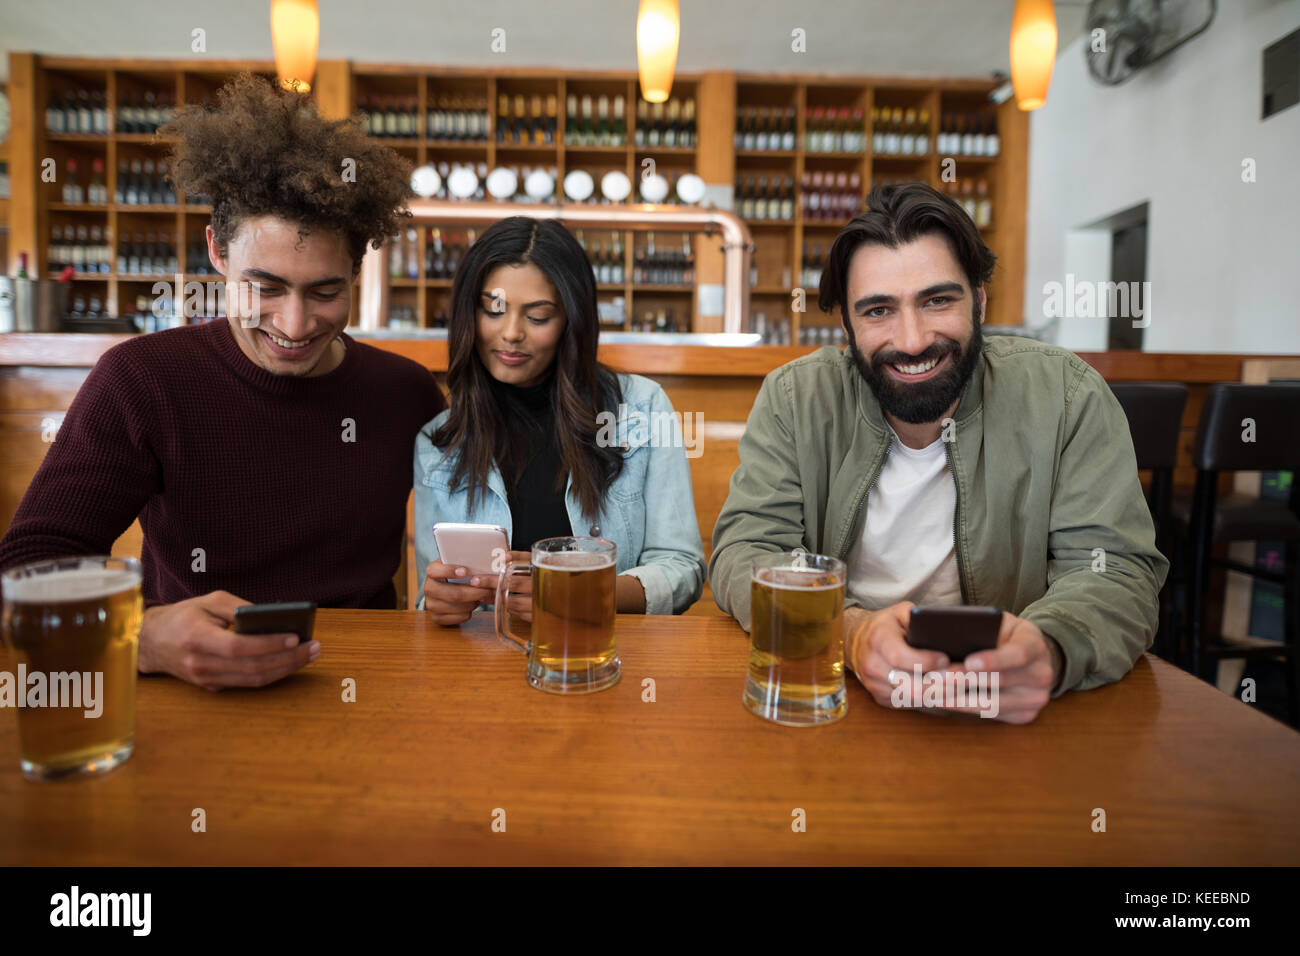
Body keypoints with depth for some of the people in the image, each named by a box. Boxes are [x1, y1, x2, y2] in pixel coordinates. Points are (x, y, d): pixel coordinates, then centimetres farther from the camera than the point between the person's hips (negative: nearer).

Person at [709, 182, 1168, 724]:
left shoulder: (1065, 394, -6)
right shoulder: (794, 398, -5)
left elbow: (1115, 570, -9)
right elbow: (745, 553, -12)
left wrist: (1048, 648, -32)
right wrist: (851, 630, -32)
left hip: (1008, 724, 2)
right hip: (830, 707, -1)